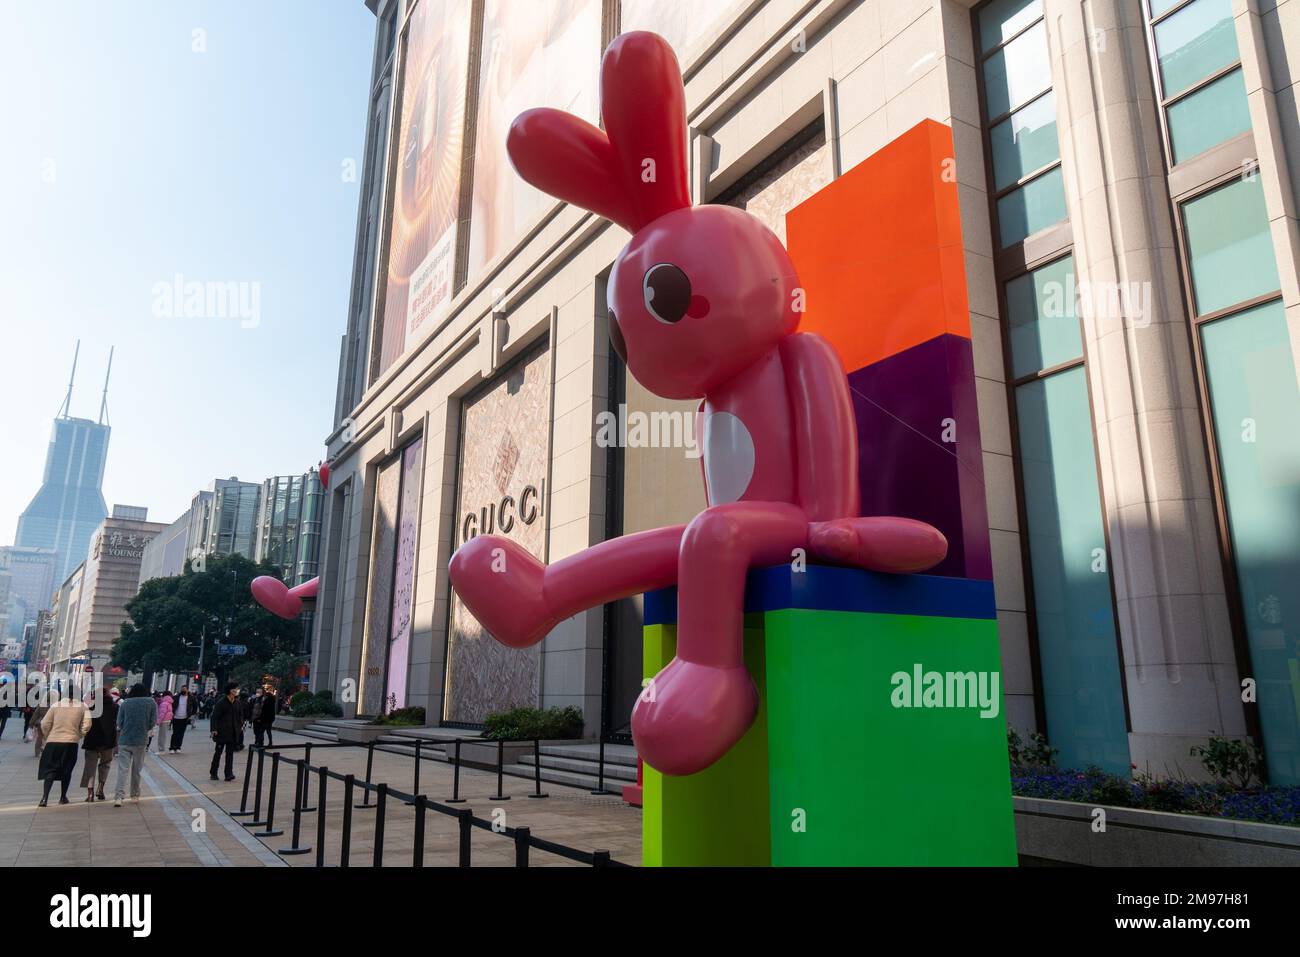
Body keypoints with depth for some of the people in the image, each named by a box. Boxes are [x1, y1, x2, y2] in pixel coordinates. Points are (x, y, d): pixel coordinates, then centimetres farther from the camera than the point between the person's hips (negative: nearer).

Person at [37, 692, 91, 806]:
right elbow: (86, 725, -6)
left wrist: (48, 736, 18)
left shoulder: (55, 705, 2)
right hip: (71, 742, 0)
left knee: (50, 770, 5)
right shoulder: (83, 707, 0)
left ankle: (45, 797, -8)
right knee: (67, 770, 14)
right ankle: (63, 797, 19)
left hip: (53, 742, 0)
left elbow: (45, 724, 1)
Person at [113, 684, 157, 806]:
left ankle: (118, 796, -13)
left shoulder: (124, 703, -1)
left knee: (123, 769, -1)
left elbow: (119, 723, -1)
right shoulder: (151, 703, -1)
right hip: (141, 741, 0)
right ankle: (135, 795, 21)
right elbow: (153, 722, -1)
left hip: (124, 740, 0)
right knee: (136, 769, 13)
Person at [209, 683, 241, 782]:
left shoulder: (237, 702, 7)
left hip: (233, 732, 4)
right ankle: (213, 773, 19)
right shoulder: (221, 702, -10)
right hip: (221, 732, -4)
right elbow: (215, 716, -11)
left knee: (230, 753, 3)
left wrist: (241, 724, 4)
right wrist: (214, 729, -17)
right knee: (218, 752, 6)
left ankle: (229, 774, 4)